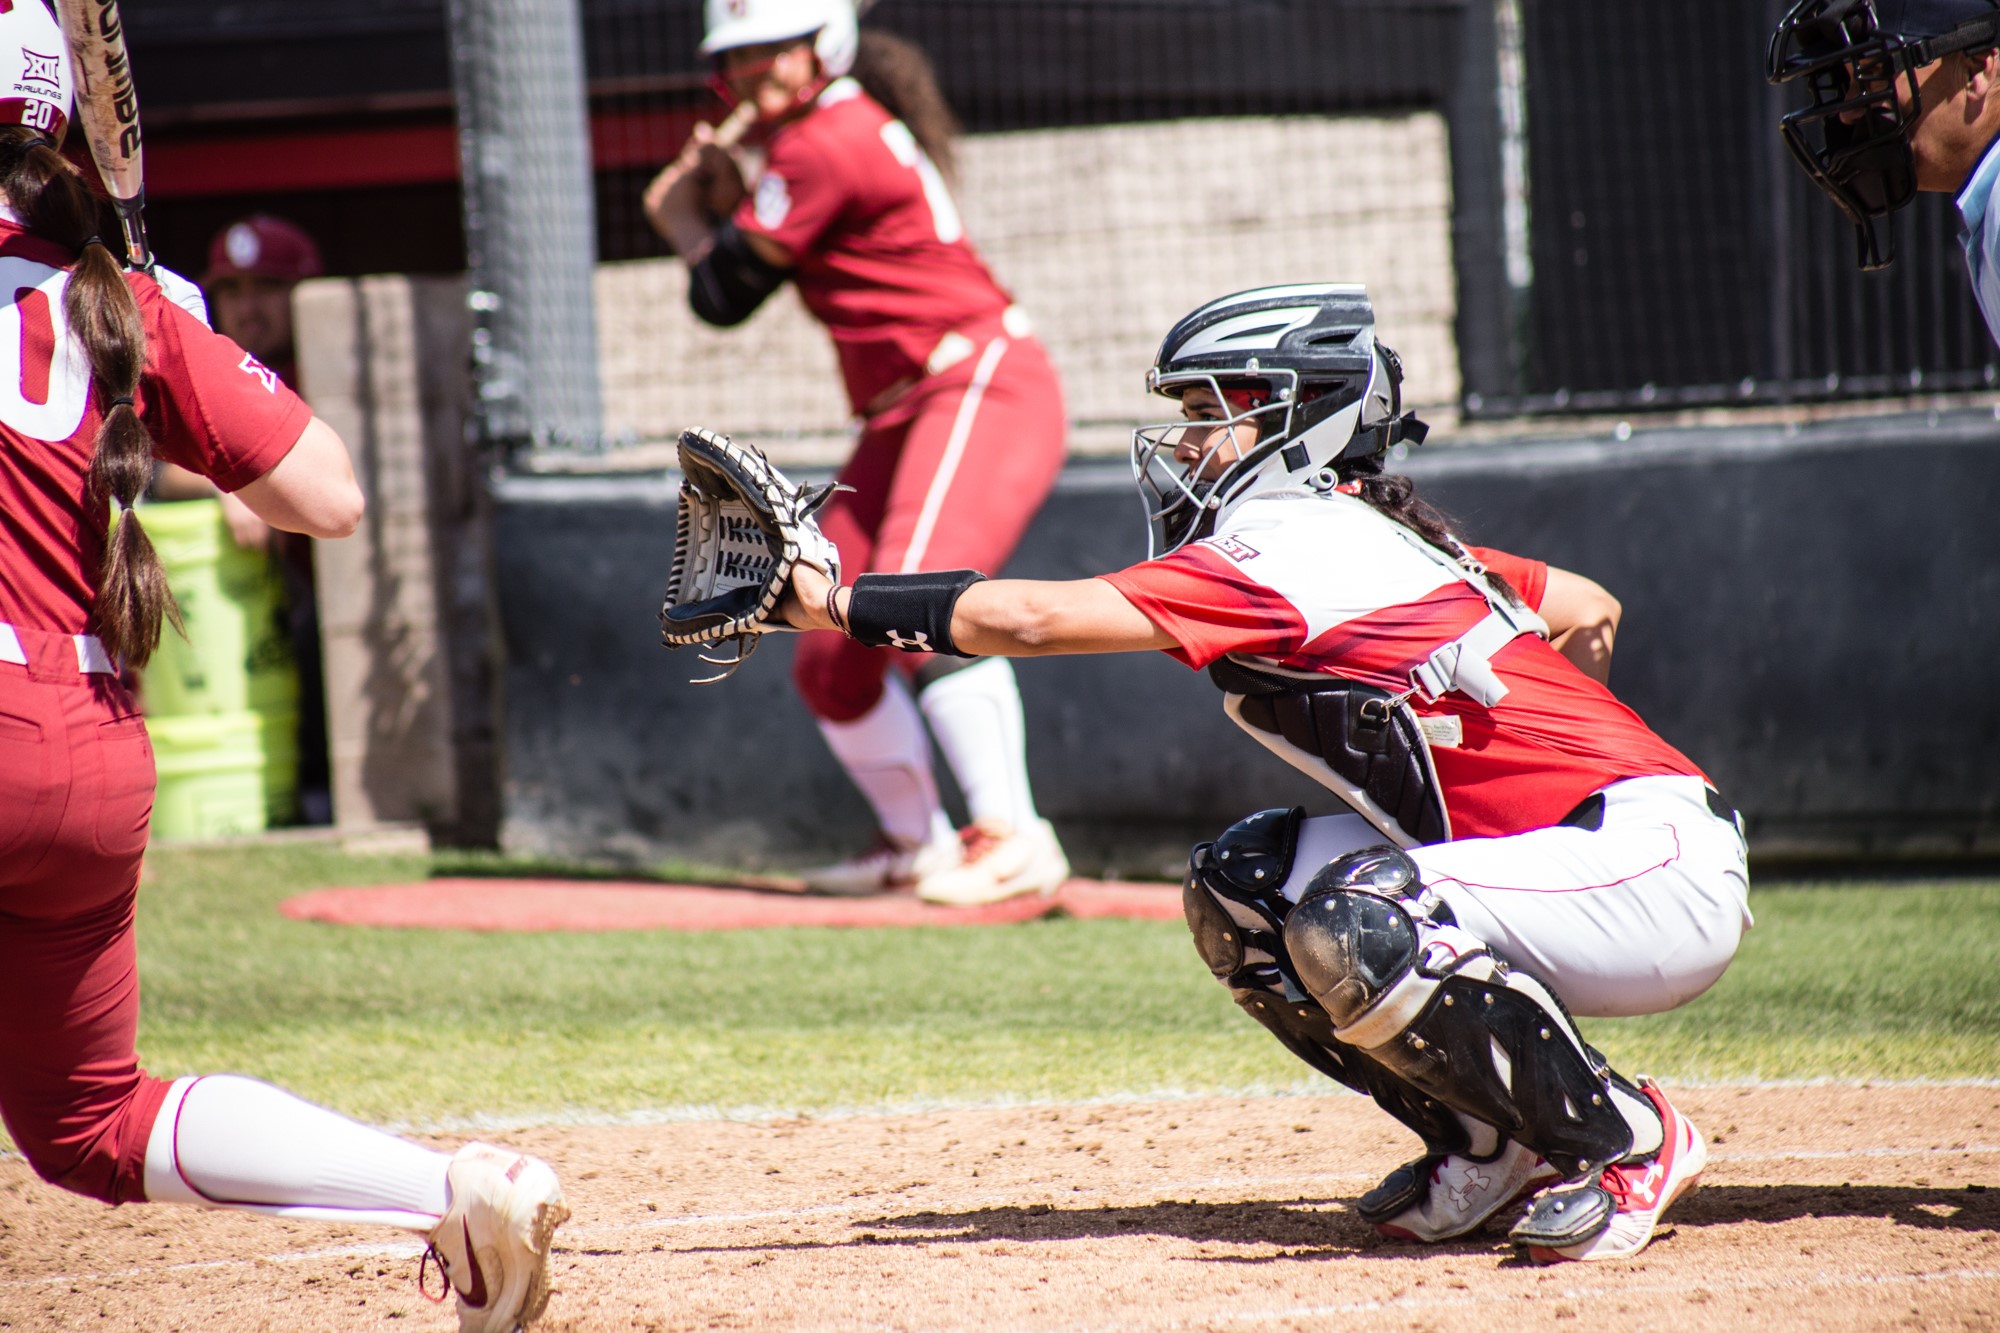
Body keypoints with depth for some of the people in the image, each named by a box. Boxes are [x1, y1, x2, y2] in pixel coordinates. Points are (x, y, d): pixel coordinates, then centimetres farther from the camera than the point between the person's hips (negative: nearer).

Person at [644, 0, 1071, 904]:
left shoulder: (825, 145, -13)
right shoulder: (842, 131, 17)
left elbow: (723, 296, -8)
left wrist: (686, 224, 11)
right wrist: (724, 202, 10)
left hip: (982, 386, -11)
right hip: (903, 416, 11)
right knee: (831, 652, 9)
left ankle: (1013, 840, -37)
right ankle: (918, 845, 22)